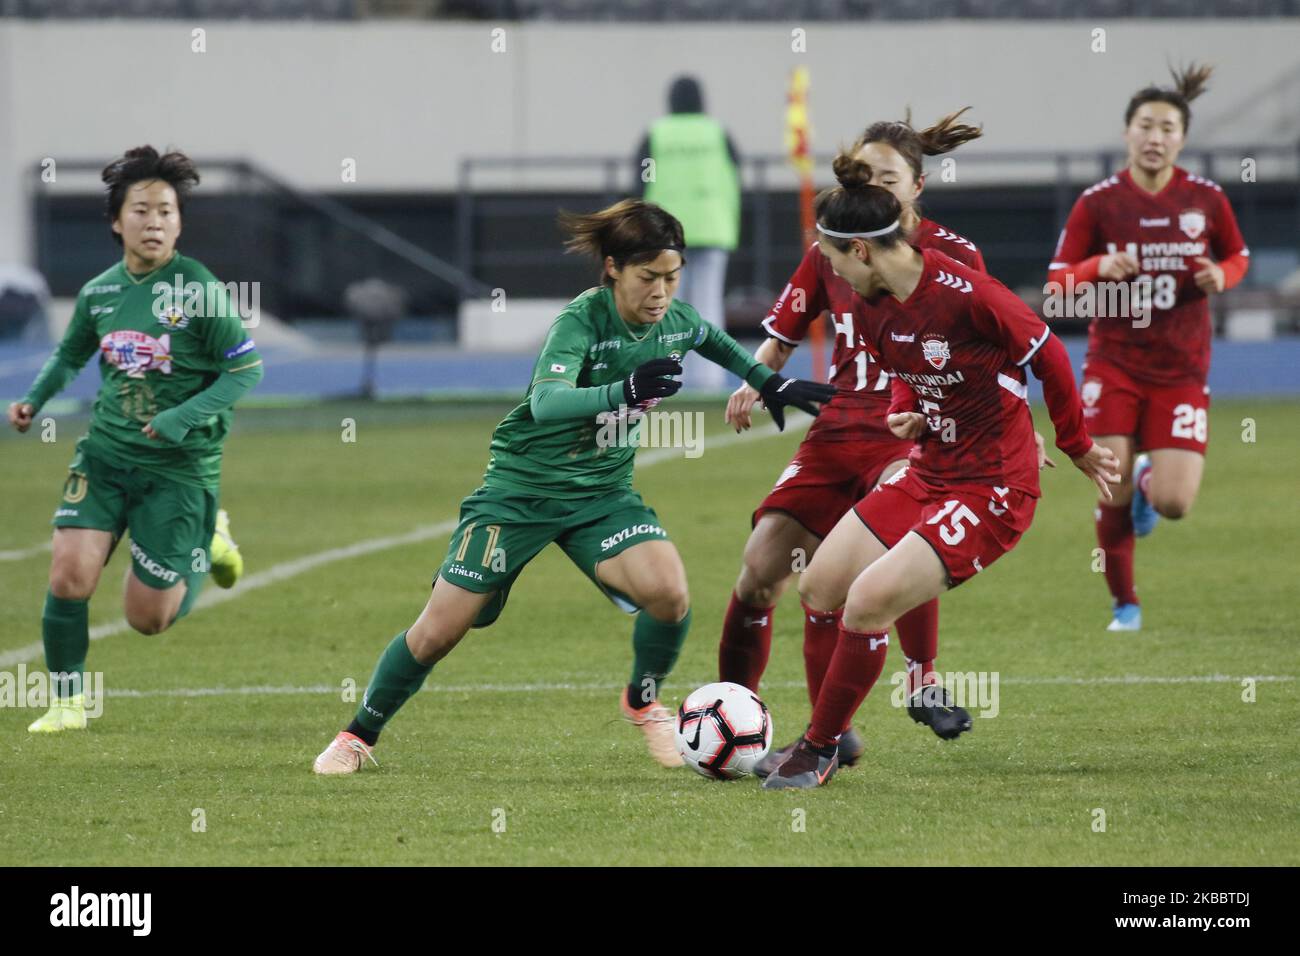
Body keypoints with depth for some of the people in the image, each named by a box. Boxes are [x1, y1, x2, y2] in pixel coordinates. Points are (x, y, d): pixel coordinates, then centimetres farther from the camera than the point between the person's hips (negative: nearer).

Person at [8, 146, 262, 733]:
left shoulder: (197, 288, -13)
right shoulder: (98, 292, 2)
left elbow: (247, 369, -10)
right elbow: (70, 355, 22)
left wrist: (185, 418, -21)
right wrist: (33, 401, 5)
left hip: (179, 465, -4)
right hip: (105, 456, 4)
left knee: (147, 617, 0)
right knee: (69, 576, -14)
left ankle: (207, 546, 30)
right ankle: (66, 702, 6)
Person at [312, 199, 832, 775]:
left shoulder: (676, 319, -6)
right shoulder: (581, 320, -24)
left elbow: (711, 339, 21)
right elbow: (546, 402, -42)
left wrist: (770, 383, 20)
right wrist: (623, 391, -57)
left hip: (602, 493, 4)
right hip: (521, 488, -4)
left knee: (668, 593, -23)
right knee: (438, 633, -3)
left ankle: (642, 702, 6)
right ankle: (359, 736, 21)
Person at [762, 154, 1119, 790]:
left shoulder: (965, 294, -23)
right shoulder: (878, 310, 1)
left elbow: (1047, 355, -11)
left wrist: (1077, 447, 1)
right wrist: (905, 414, -2)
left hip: (992, 488, -9)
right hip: (927, 475, 9)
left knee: (869, 601, -18)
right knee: (818, 590, 6)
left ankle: (821, 750, -1)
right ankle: (827, 735, 25)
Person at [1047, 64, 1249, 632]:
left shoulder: (1206, 199, -2)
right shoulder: (1097, 203, -4)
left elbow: (1238, 257, 14)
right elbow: (1058, 279, -1)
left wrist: (1221, 276, -9)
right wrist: (1099, 268, -21)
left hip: (1181, 371, 1)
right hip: (1114, 365, -1)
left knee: (1173, 504, -9)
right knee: (1113, 494, -8)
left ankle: (1150, 481, 30)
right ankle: (1123, 603, 15)